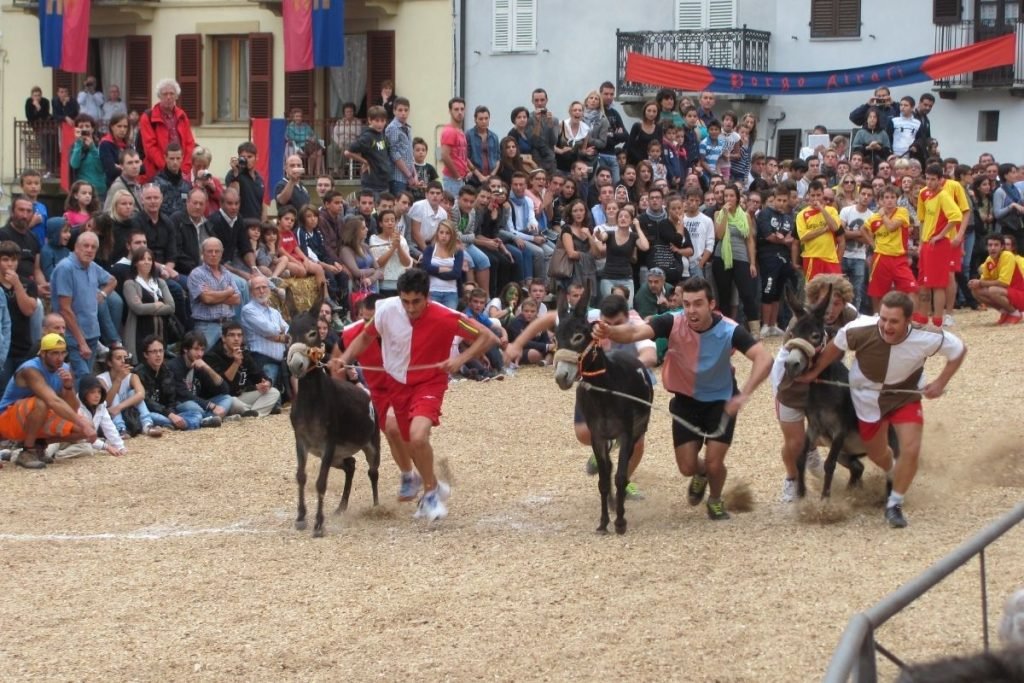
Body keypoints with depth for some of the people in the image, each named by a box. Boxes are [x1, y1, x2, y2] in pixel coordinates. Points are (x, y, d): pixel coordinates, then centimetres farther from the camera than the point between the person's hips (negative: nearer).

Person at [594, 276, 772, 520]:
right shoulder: (673, 323, -24)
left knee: (714, 464, -10)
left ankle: (715, 500, 26)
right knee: (687, 467, 2)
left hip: (721, 401, -1)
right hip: (686, 400, 2)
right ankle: (701, 473, 42)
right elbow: (635, 332, -39)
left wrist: (744, 393, -49)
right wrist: (609, 332, -62)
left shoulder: (728, 330, -27)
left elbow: (764, 358, -35)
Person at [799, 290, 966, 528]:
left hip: (905, 396, -1)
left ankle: (894, 505, 6)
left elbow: (959, 349, -11)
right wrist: (814, 372, -1)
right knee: (877, 455, 17)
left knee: (911, 450, -16)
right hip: (868, 397, 1)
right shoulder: (861, 331, -33)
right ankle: (892, 476, 55)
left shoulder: (927, 339, -31)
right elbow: (835, 347, -11)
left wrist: (940, 383, -14)